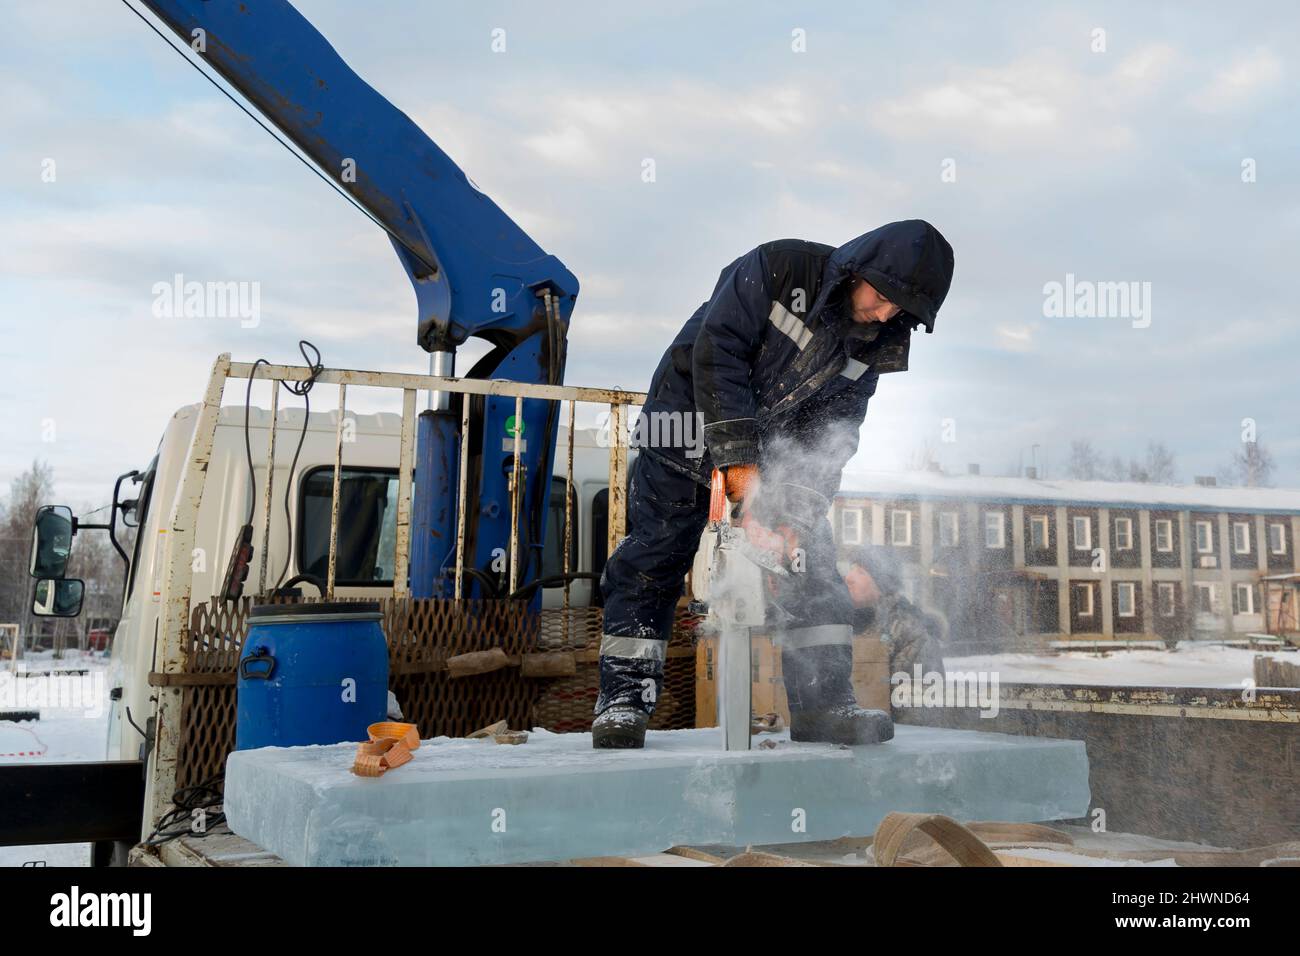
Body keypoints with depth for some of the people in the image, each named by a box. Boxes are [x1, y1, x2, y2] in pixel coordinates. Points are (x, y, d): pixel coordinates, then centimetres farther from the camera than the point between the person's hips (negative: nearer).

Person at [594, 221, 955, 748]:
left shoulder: (876, 343, -7)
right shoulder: (779, 267, -24)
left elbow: (831, 429, -9)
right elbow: (716, 353, -28)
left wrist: (798, 508, -22)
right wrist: (738, 461, -31)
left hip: (773, 441, 5)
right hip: (694, 416, -4)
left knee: (810, 557, -3)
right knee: (654, 556, -5)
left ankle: (824, 699, 1)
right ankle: (623, 695, 2)